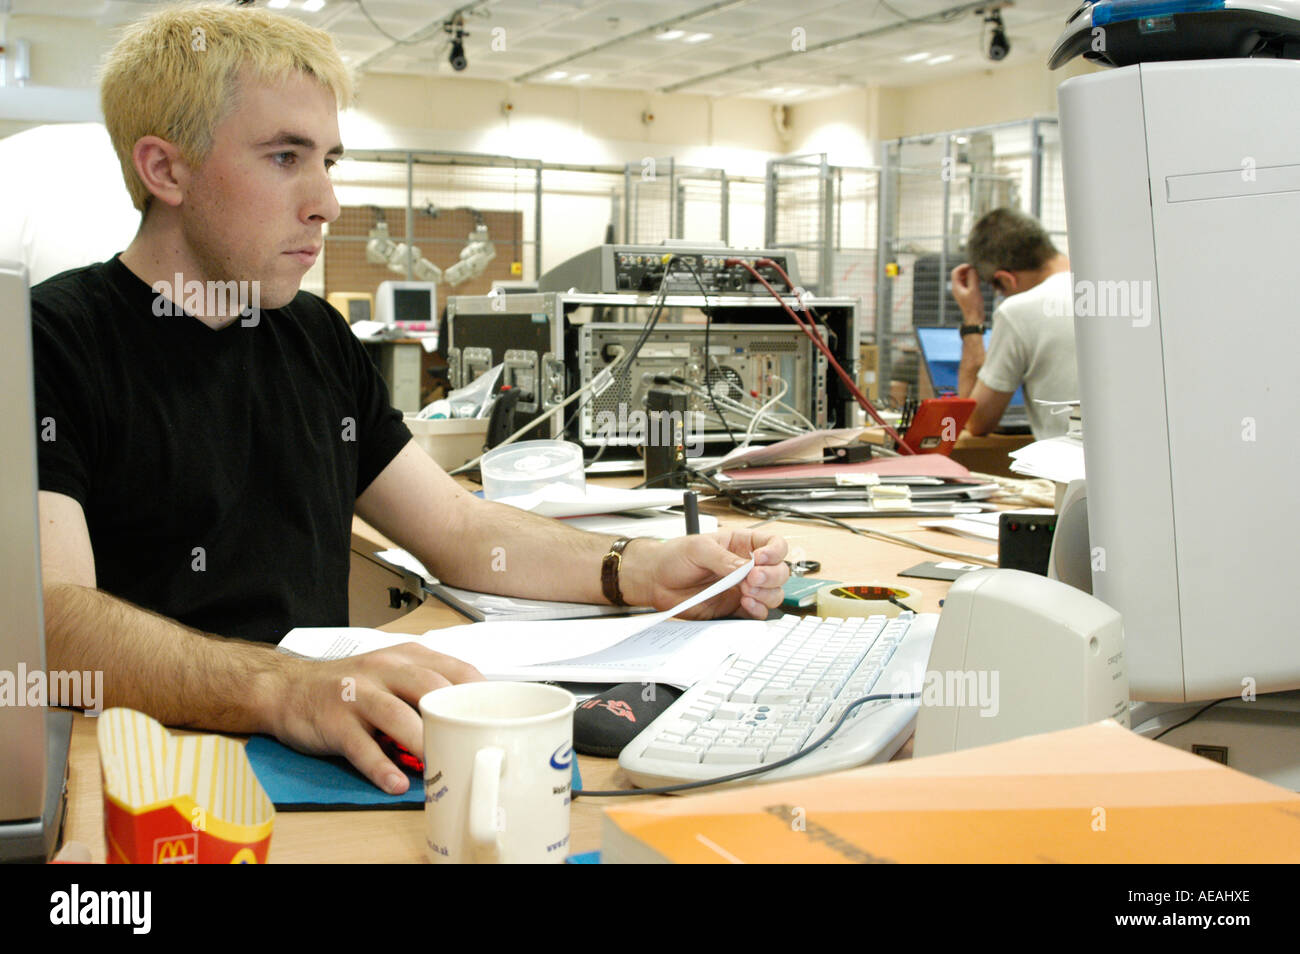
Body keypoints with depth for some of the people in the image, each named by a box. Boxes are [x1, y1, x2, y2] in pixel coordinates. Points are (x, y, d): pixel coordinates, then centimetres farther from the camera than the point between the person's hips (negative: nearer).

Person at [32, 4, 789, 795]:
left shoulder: (317, 336, 15)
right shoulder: (52, 340, -8)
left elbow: (460, 529, 16)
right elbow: (48, 616, -23)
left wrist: (641, 574, 0)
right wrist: (285, 691, -39)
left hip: (321, 759, 6)